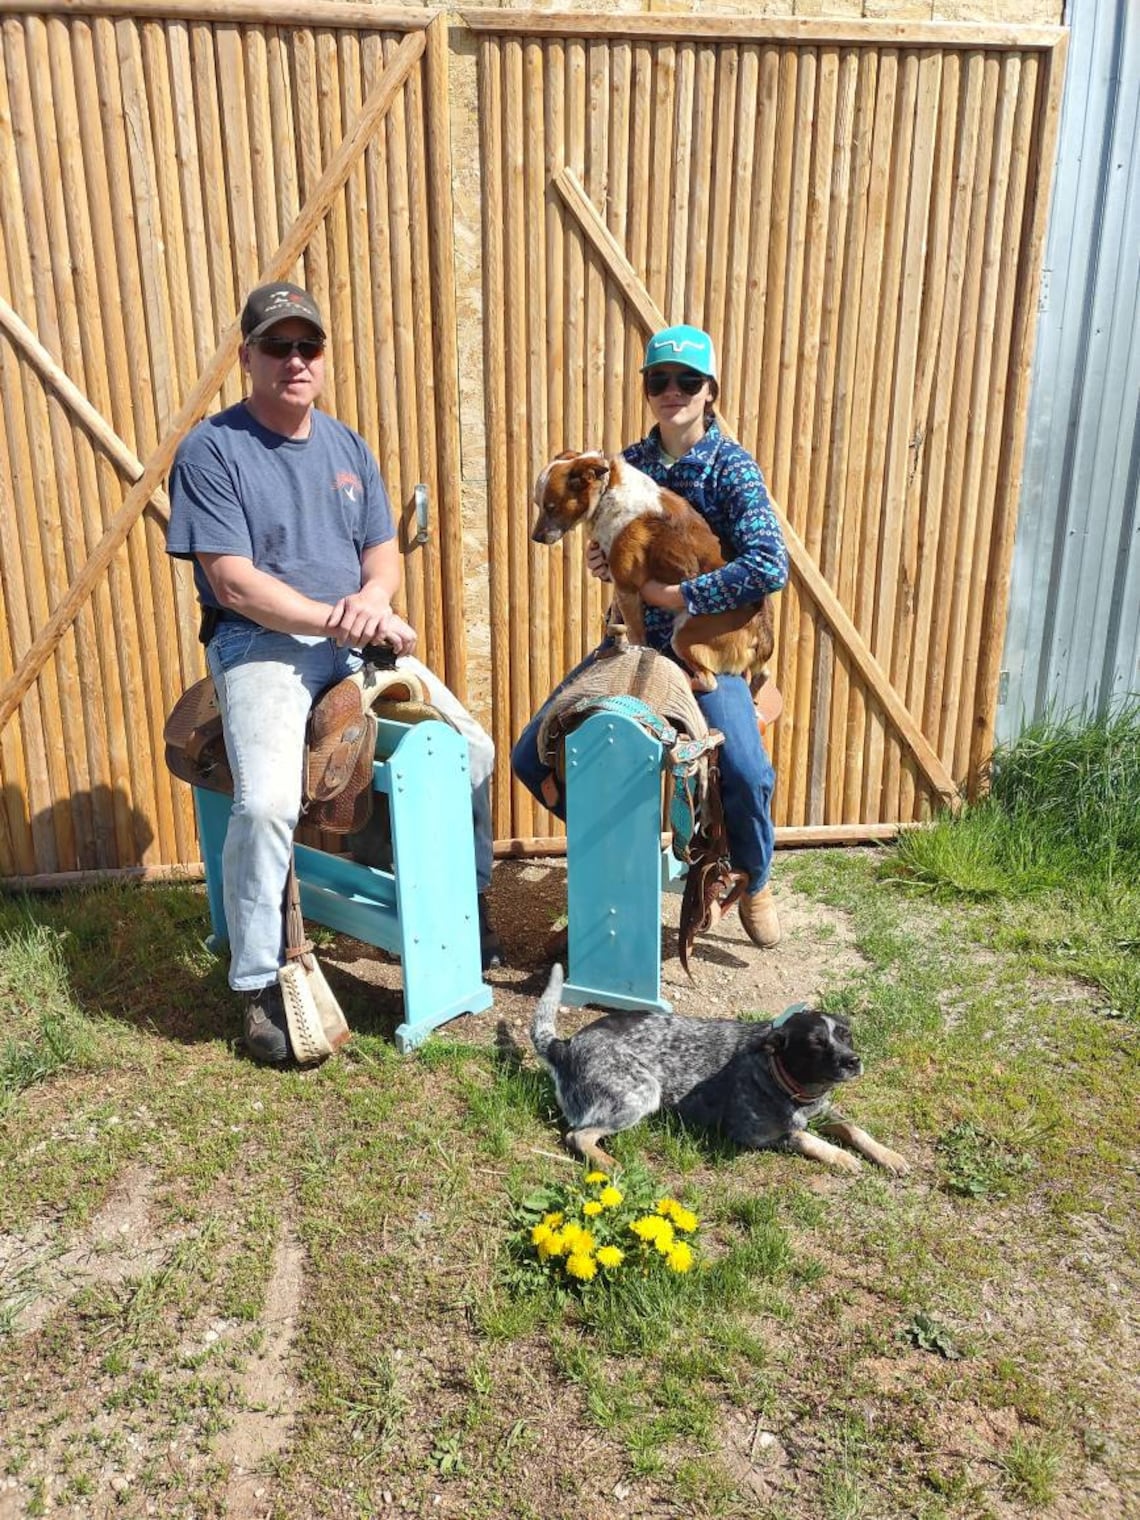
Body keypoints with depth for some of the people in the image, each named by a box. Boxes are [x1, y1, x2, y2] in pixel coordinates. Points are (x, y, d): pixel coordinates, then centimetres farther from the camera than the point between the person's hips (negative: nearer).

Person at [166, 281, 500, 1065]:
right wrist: (338, 619, -18)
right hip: (260, 643, -5)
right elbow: (233, 584, -14)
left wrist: (371, 600, -13)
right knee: (267, 803, -29)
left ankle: (468, 899, 22)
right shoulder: (212, 450, -6)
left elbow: (384, 554, 11)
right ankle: (261, 985, -6)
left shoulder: (347, 447, 13)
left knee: (473, 748, -3)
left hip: (358, 639, 6)